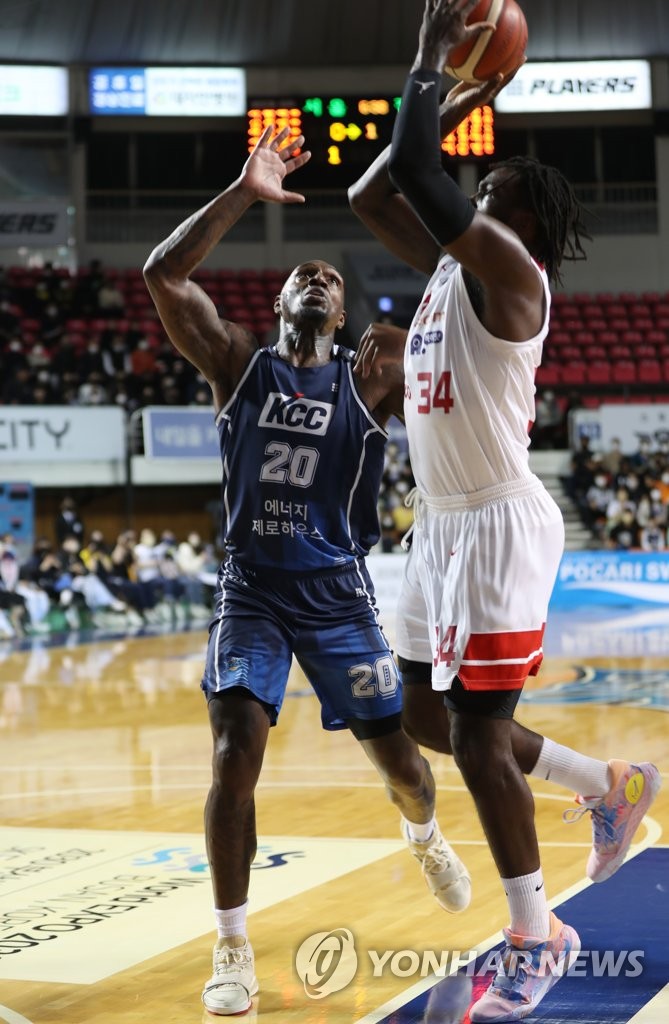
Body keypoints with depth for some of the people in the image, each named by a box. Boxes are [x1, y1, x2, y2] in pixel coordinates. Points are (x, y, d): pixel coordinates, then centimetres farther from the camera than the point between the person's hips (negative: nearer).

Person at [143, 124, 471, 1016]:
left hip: (338, 597, 1)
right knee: (236, 757, -16)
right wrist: (244, 195, -17)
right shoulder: (238, 364, 2)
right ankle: (233, 948, -6)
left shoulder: (371, 385, 1)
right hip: (251, 592, -1)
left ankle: (425, 839, 45)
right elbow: (163, 273, -11)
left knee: (397, 754, 7)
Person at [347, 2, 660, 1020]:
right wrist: (451, 109, 13)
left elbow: (415, 174, -24)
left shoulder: (507, 269, -14)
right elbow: (370, 195, 18)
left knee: (477, 736, -7)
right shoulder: (453, 264, 12)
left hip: (499, 524, -10)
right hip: (442, 524, 10)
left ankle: (534, 938, 8)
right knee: (430, 721, 16)